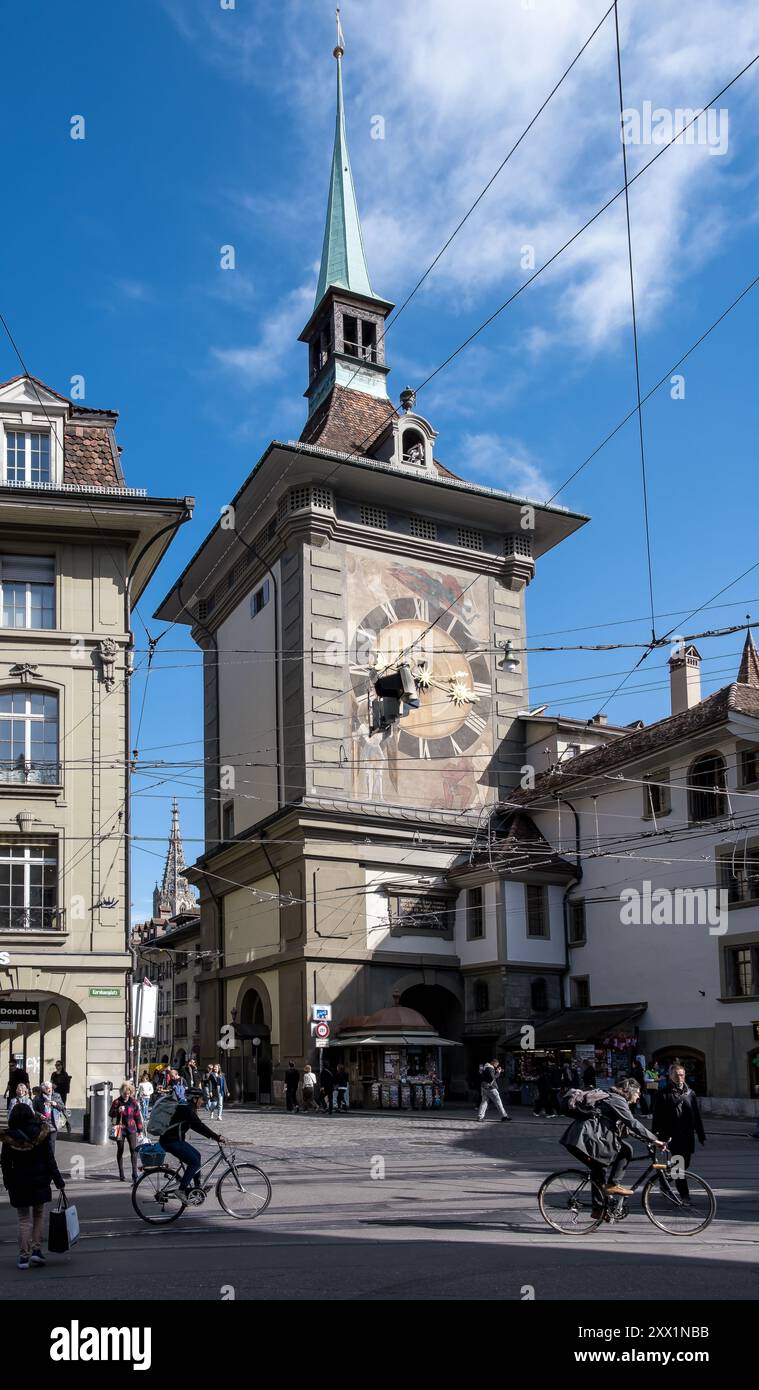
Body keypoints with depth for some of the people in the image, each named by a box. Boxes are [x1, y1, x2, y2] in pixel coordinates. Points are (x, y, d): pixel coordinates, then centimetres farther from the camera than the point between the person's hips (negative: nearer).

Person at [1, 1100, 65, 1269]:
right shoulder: (41, 1134, -8)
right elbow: (50, 1160, -5)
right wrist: (58, 1181, 1)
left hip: (18, 1183, 0)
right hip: (40, 1180, 0)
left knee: (24, 1219, 9)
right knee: (39, 1215, 17)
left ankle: (24, 1256, 4)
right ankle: (36, 1250, 8)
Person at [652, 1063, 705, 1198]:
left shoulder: (690, 1093, 12)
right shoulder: (663, 1094, -3)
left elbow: (697, 1116, 15)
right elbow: (657, 1116, -5)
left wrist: (701, 1135, 13)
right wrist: (656, 1135, -10)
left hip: (687, 1137, 5)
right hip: (672, 1136, -5)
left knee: (684, 1165, 11)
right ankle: (684, 1196, -4)